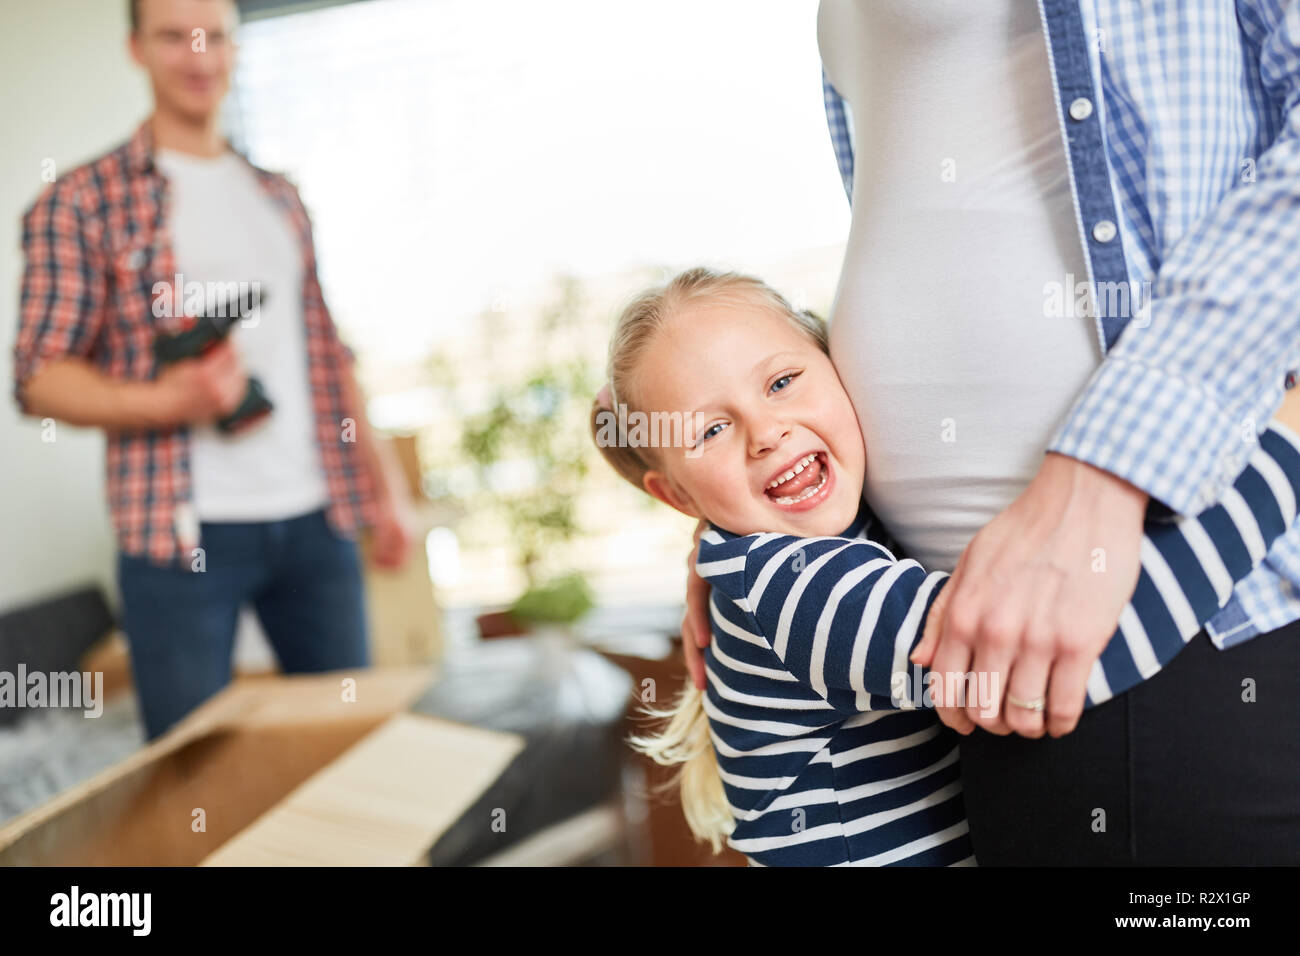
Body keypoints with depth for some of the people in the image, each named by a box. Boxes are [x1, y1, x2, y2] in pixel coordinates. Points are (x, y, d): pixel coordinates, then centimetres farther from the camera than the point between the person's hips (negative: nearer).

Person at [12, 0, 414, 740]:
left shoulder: (280, 198, 15)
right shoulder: (79, 204, 0)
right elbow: (38, 378, -4)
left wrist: (383, 483, 12)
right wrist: (165, 401, -22)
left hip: (316, 521, 5)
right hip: (183, 534, -4)